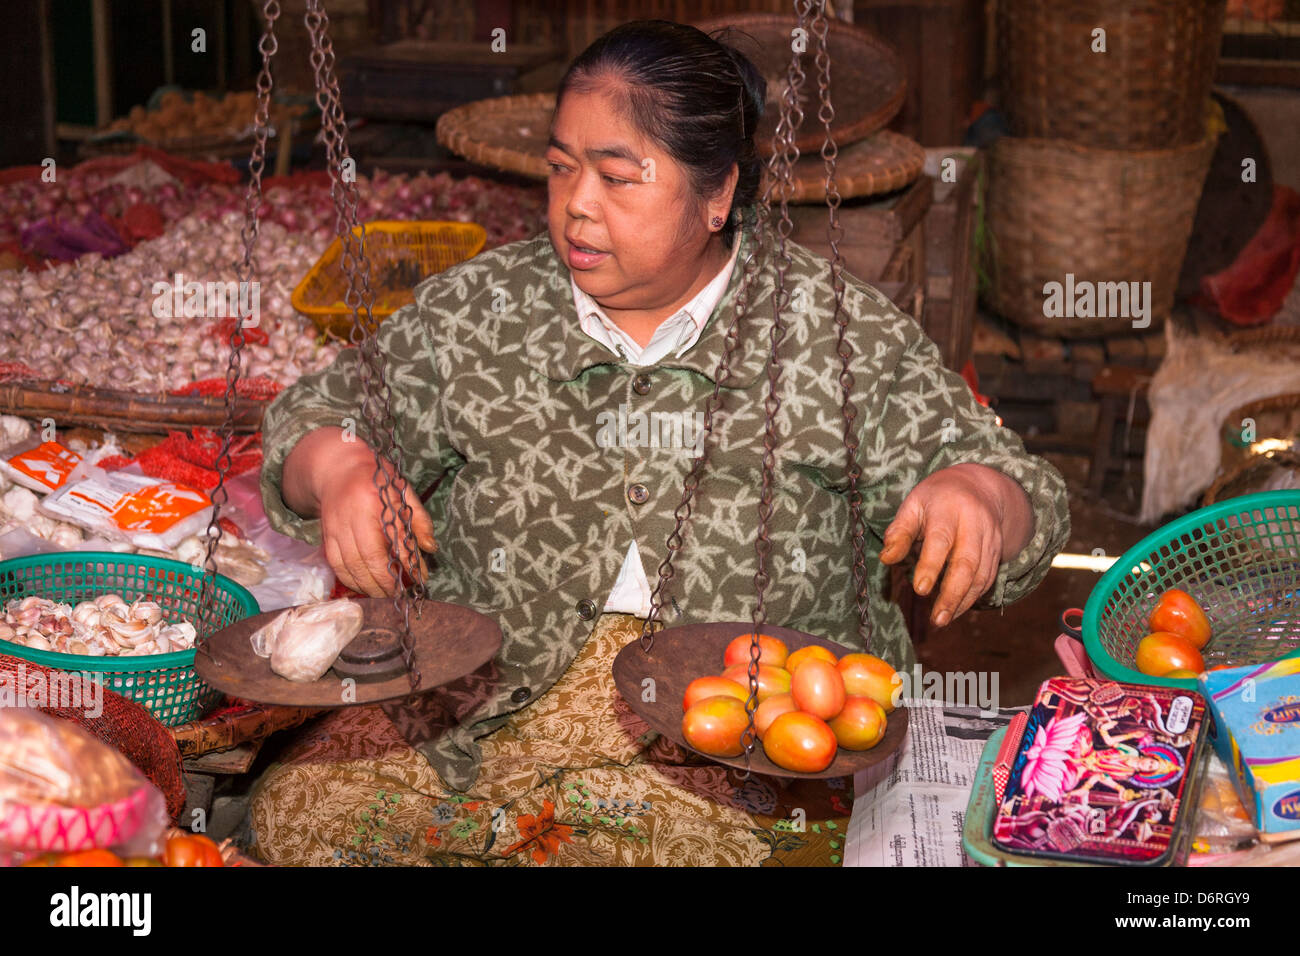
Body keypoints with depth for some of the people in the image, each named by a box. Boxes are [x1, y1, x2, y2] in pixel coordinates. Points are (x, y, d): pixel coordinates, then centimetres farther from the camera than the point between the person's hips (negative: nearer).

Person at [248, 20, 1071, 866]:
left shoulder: (841, 330, 2)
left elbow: (1021, 492, 3)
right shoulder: (475, 310, 7)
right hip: (488, 697, 2)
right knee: (302, 808, -20)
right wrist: (335, 466, -9)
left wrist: (972, 494, -22)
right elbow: (314, 418, 15)